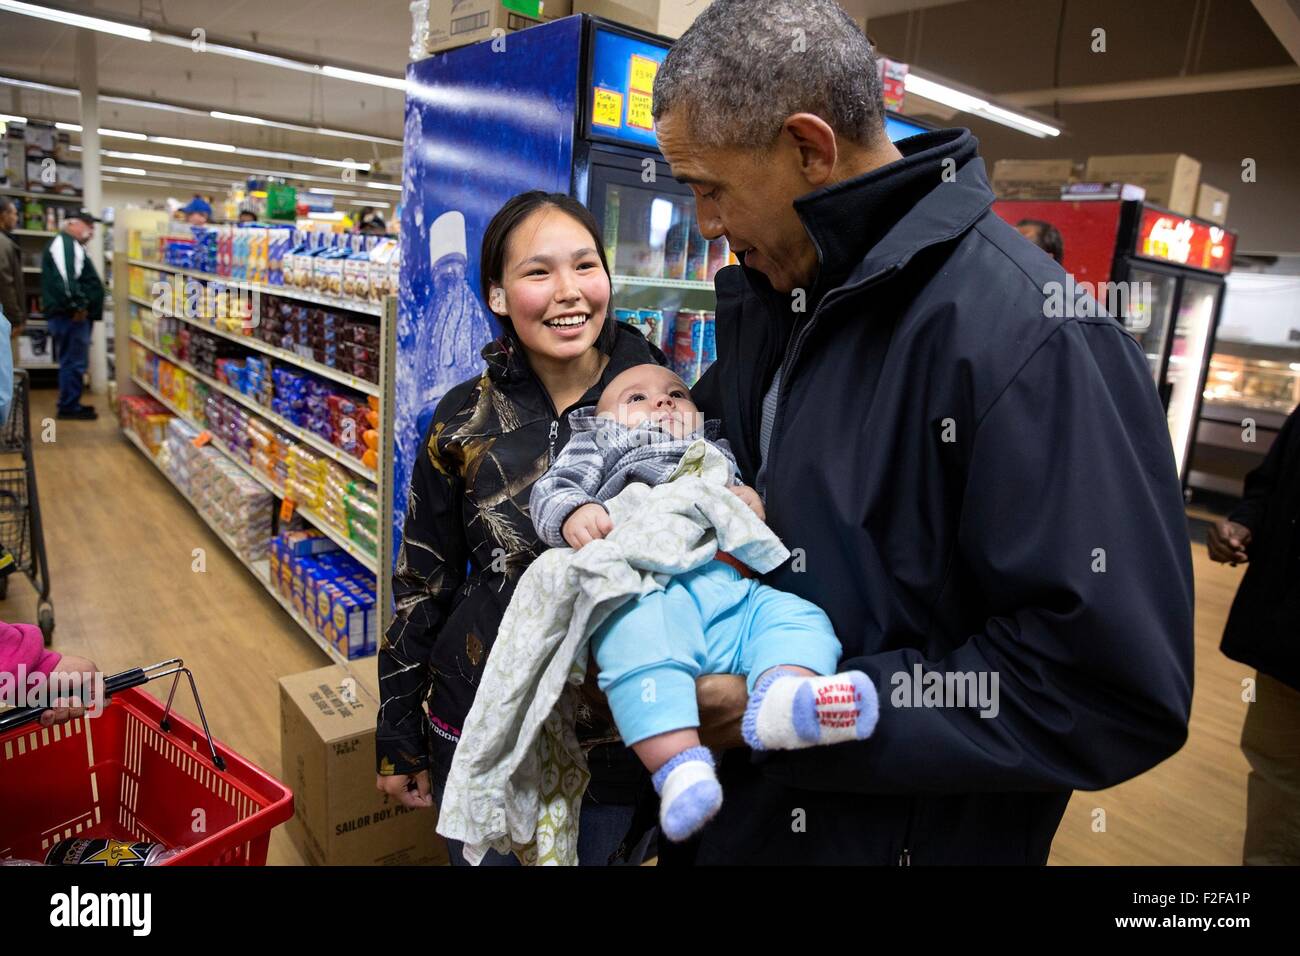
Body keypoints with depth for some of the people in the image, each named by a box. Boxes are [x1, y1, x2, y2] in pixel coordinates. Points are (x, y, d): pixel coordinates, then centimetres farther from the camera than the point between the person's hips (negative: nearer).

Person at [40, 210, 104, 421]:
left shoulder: (72, 245, 25)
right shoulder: (64, 243, -10)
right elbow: (65, 278, -24)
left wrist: (81, 307, 22)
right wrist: (76, 306, -24)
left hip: (74, 314, 11)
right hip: (70, 315, -11)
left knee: (74, 362, 15)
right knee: (74, 362, -7)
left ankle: (71, 404, 22)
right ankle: (69, 407, -3)